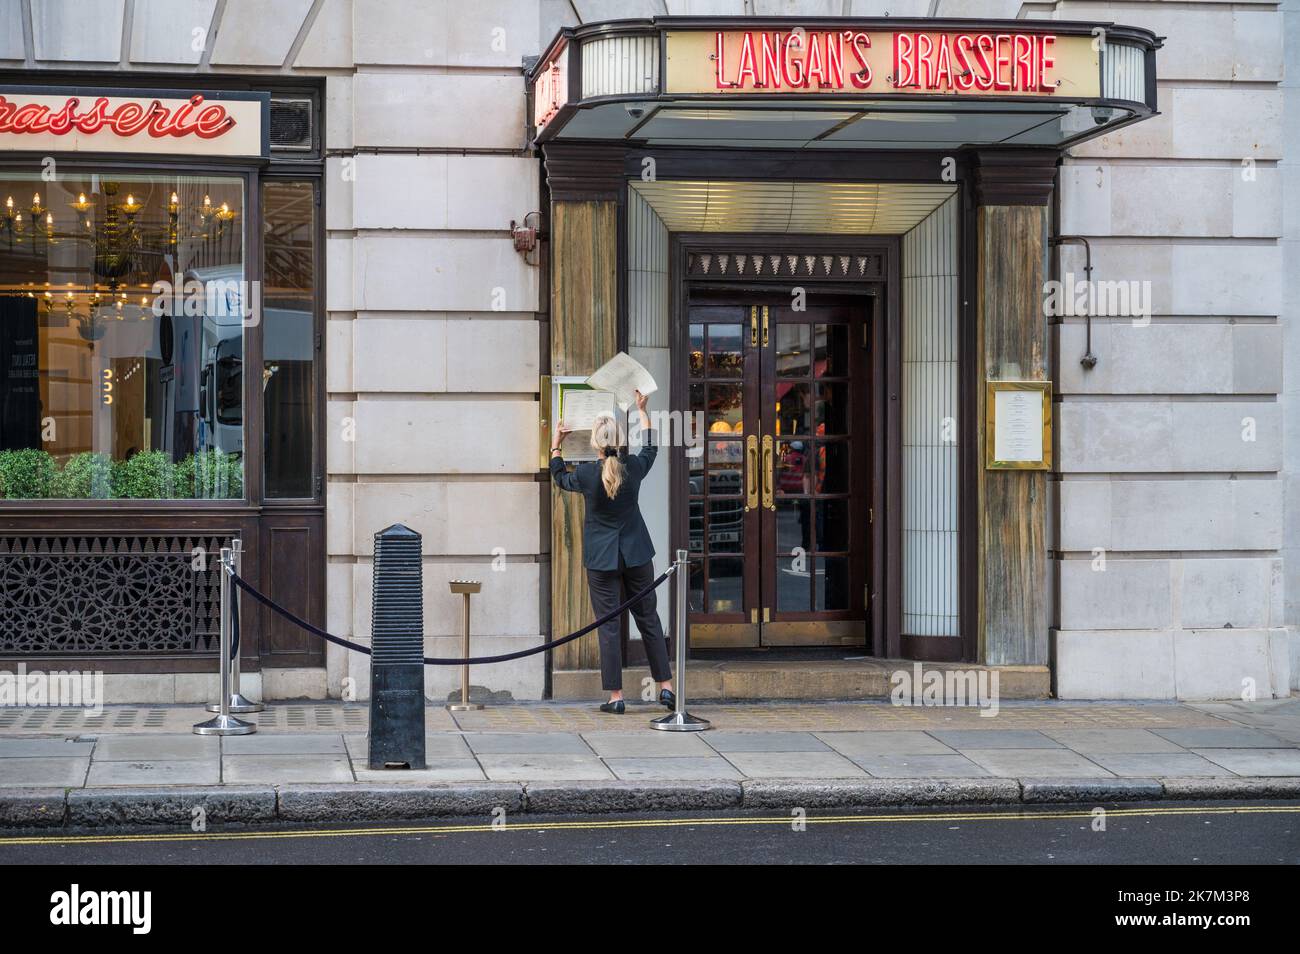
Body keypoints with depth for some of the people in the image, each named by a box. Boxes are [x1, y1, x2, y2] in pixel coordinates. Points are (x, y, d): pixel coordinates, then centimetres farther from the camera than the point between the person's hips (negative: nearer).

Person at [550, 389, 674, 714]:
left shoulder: (586, 473, -13)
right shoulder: (634, 467, -7)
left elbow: (560, 478, 10)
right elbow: (649, 449, 18)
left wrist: (556, 445, 23)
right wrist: (642, 411, 28)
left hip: (601, 557, -2)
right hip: (636, 553, 3)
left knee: (608, 624, 1)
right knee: (648, 618, 12)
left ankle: (616, 696, 1)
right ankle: (666, 686, 12)